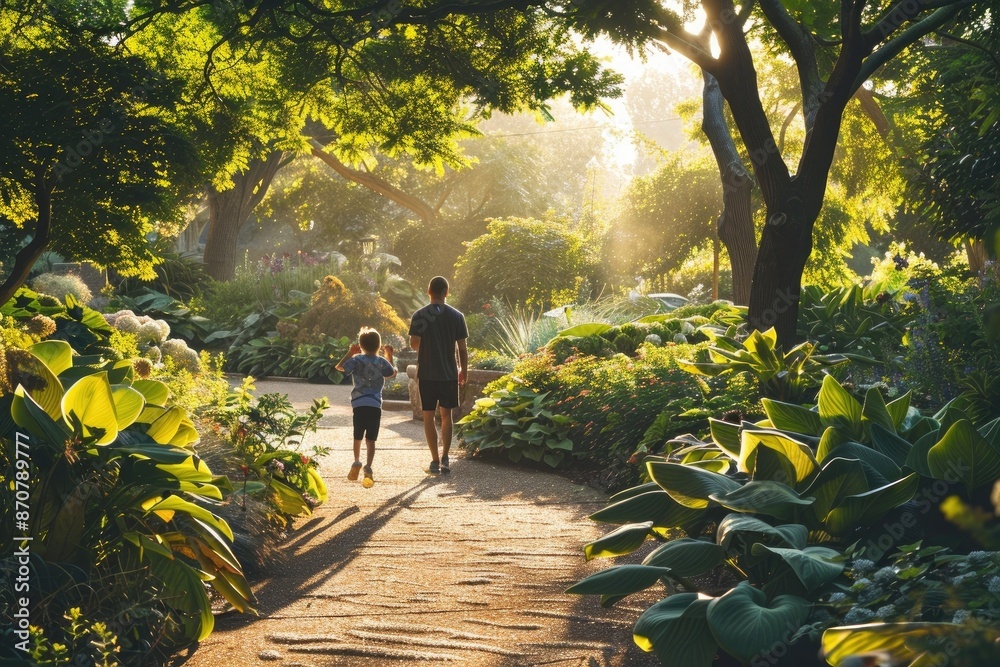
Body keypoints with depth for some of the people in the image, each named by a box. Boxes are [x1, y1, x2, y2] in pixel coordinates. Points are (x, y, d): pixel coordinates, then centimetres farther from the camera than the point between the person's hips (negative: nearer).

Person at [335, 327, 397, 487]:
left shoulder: (357, 360, 1)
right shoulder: (382, 362, 3)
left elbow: (340, 367, 12)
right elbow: (393, 373, 21)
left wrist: (350, 353, 18)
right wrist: (389, 356, 30)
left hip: (359, 403, 0)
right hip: (375, 405, 0)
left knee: (358, 436, 20)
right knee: (371, 439, -3)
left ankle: (357, 462, 16)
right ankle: (368, 467, -17)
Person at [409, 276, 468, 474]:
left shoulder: (420, 315, -6)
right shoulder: (456, 316, -3)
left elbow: (414, 344, -5)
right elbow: (462, 348, -2)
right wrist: (464, 370, 11)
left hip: (426, 374, -1)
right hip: (449, 374, 1)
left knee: (429, 416, 5)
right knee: (446, 415, 14)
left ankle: (435, 461, 3)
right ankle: (445, 458, 10)